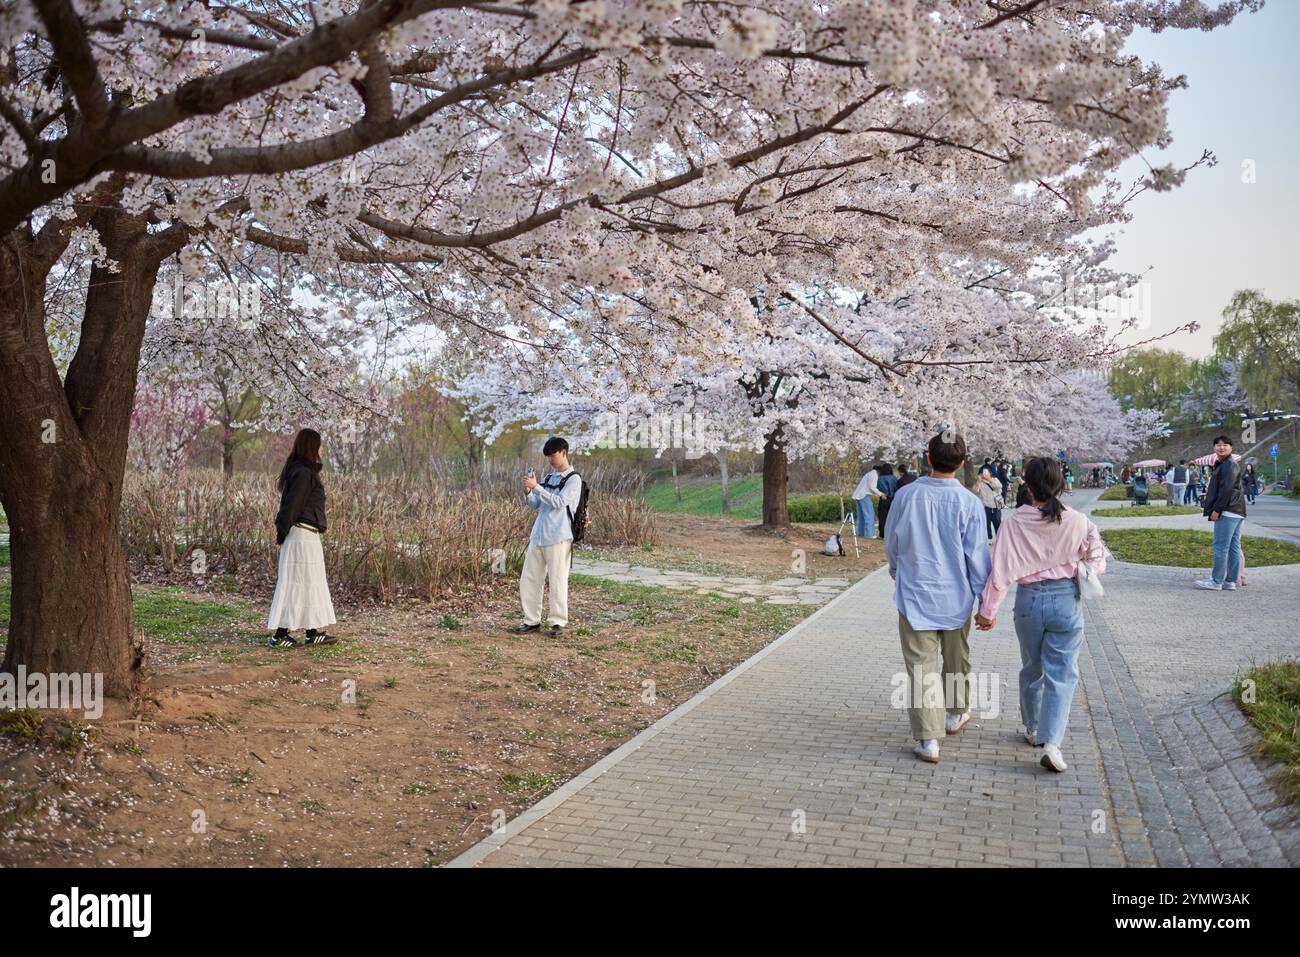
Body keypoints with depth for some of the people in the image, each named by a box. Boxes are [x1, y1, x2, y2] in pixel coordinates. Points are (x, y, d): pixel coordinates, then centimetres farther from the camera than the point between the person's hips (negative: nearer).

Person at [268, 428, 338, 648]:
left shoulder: (303, 471, 13)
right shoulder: (304, 474, -17)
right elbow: (291, 506, -18)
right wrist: (282, 535, -11)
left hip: (305, 537, 10)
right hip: (303, 536, -10)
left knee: (310, 585, 14)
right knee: (297, 585, -4)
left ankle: (312, 633, 22)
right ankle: (279, 635, 1)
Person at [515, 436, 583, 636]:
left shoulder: (573, 479, -4)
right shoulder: (548, 478, 17)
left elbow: (559, 502, -16)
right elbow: (534, 505, 18)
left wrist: (537, 487, -17)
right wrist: (528, 492, -2)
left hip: (558, 538, -7)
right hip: (538, 536, 7)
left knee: (557, 581, -2)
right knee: (529, 580, 7)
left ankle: (558, 622, 9)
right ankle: (532, 621, 16)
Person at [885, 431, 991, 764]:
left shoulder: (906, 496, -9)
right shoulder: (969, 503, -12)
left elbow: (891, 543, 6)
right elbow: (978, 556, -7)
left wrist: (896, 569, 27)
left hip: (914, 595, -1)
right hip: (956, 597, 1)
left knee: (921, 667, 2)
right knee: (957, 661, 22)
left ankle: (928, 739, 0)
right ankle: (955, 714, 42)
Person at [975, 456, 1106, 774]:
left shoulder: (1015, 522, -11)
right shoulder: (1078, 521, -9)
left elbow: (1001, 571, -9)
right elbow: (1095, 562, 1)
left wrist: (988, 610, -3)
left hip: (1029, 599, 1)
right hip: (1066, 600, -1)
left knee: (1031, 668, 20)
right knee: (1061, 674, 3)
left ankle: (1032, 729, 37)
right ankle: (1051, 742, -9)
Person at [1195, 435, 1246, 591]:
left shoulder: (1230, 465, -11)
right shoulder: (1221, 465, 22)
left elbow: (1227, 489, -19)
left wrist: (1217, 509, -19)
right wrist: (1208, 506, 20)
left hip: (1227, 512, -11)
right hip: (1236, 512, 11)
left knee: (1221, 546, -8)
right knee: (1233, 547, 9)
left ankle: (1216, 581, -6)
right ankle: (1231, 581, 12)